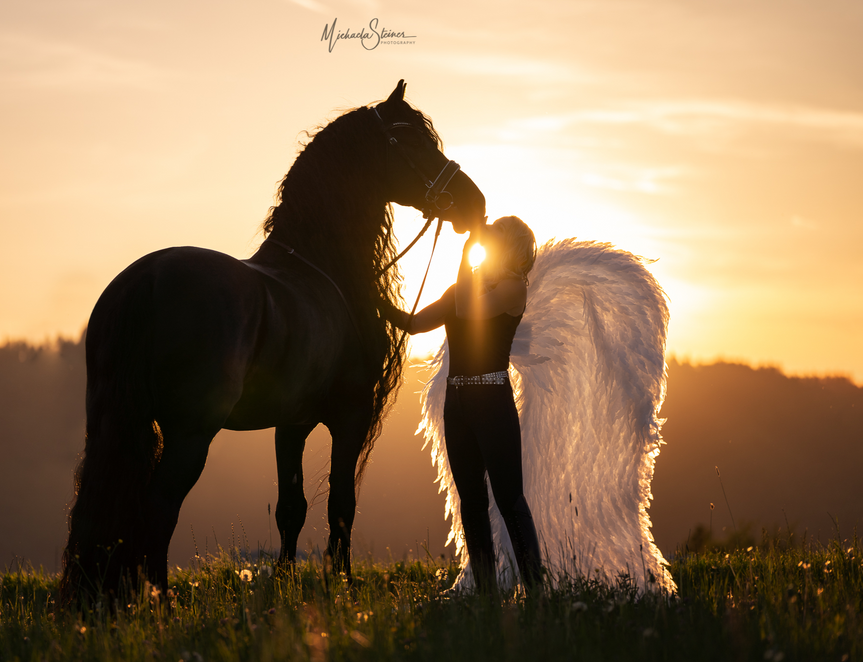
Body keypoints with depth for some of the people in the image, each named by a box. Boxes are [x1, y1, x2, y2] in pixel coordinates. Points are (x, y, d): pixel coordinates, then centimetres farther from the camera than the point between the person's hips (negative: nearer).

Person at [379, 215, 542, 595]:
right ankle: (486, 592, 12)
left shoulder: (513, 286, -4)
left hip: (492, 398, -7)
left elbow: (468, 311, -18)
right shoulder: (468, 285, 16)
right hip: (457, 401, 7)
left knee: (509, 499, -8)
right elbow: (415, 323, 14)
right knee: (471, 503, 7)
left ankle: (536, 590, -5)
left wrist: (466, 253, -11)